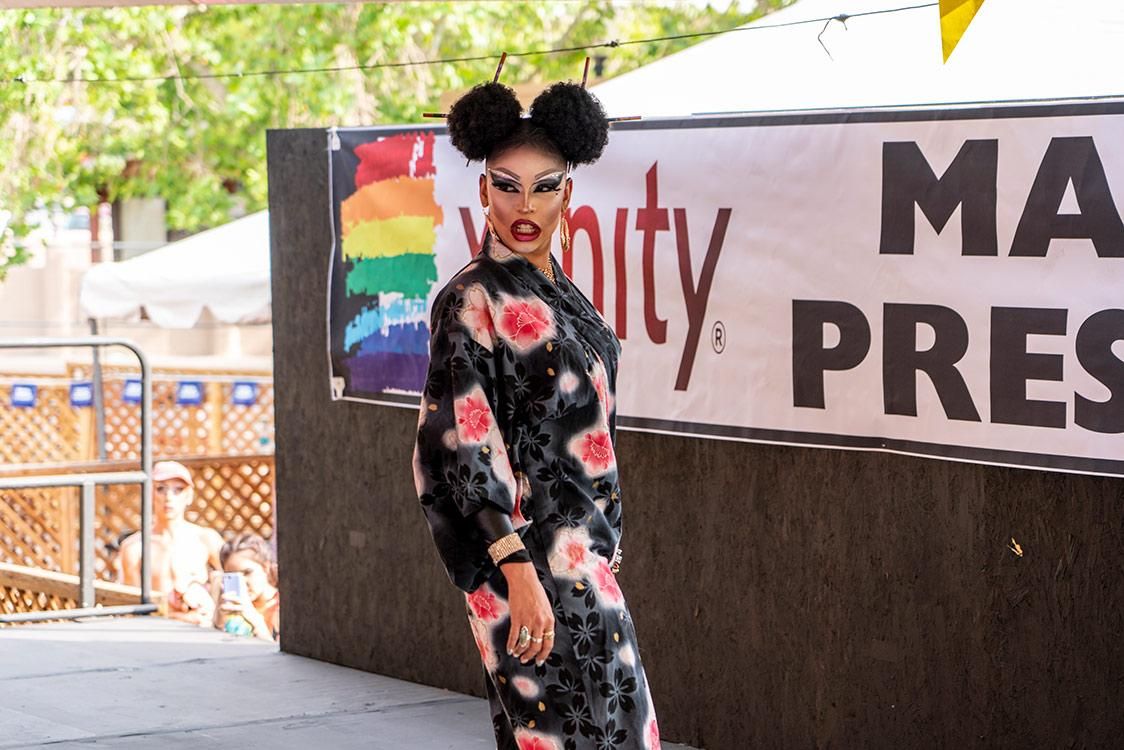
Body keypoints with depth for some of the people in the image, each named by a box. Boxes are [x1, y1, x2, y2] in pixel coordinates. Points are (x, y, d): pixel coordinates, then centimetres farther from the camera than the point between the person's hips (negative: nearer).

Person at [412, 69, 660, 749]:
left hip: (583, 551, 8)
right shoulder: (473, 301, -11)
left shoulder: (560, 295, 14)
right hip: (535, 556, -8)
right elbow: (466, 447, -18)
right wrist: (518, 569, -25)